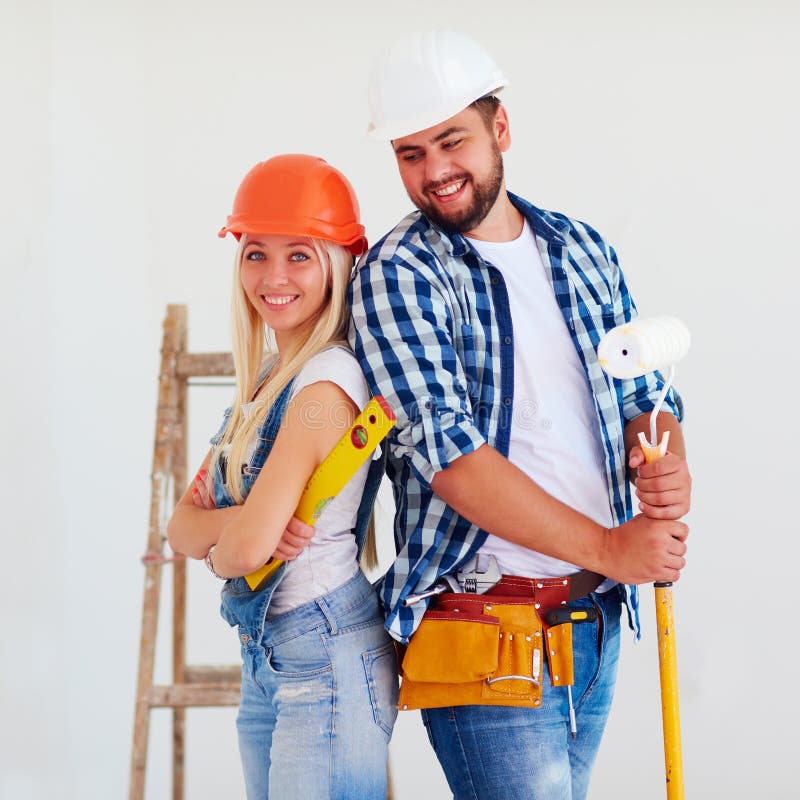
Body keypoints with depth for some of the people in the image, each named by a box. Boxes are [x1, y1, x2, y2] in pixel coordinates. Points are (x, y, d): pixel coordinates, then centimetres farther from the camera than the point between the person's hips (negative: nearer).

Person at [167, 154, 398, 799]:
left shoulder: (328, 381, -16)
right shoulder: (265, 381, 12)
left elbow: (247, 548, -23)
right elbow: (182, 527, 8)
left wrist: (217, 546, -1)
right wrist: (239, 520, -12)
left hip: (326, 656, -9)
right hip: (264, 661, 9)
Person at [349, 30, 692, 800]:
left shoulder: (581, 248, 11)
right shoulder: (397, 275, -8)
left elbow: (642, 395, 16)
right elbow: (452, 455, -17)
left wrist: (663, 465, -9)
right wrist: (606, 546, -18)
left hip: (596, 620, 6)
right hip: (486, 633, -6)